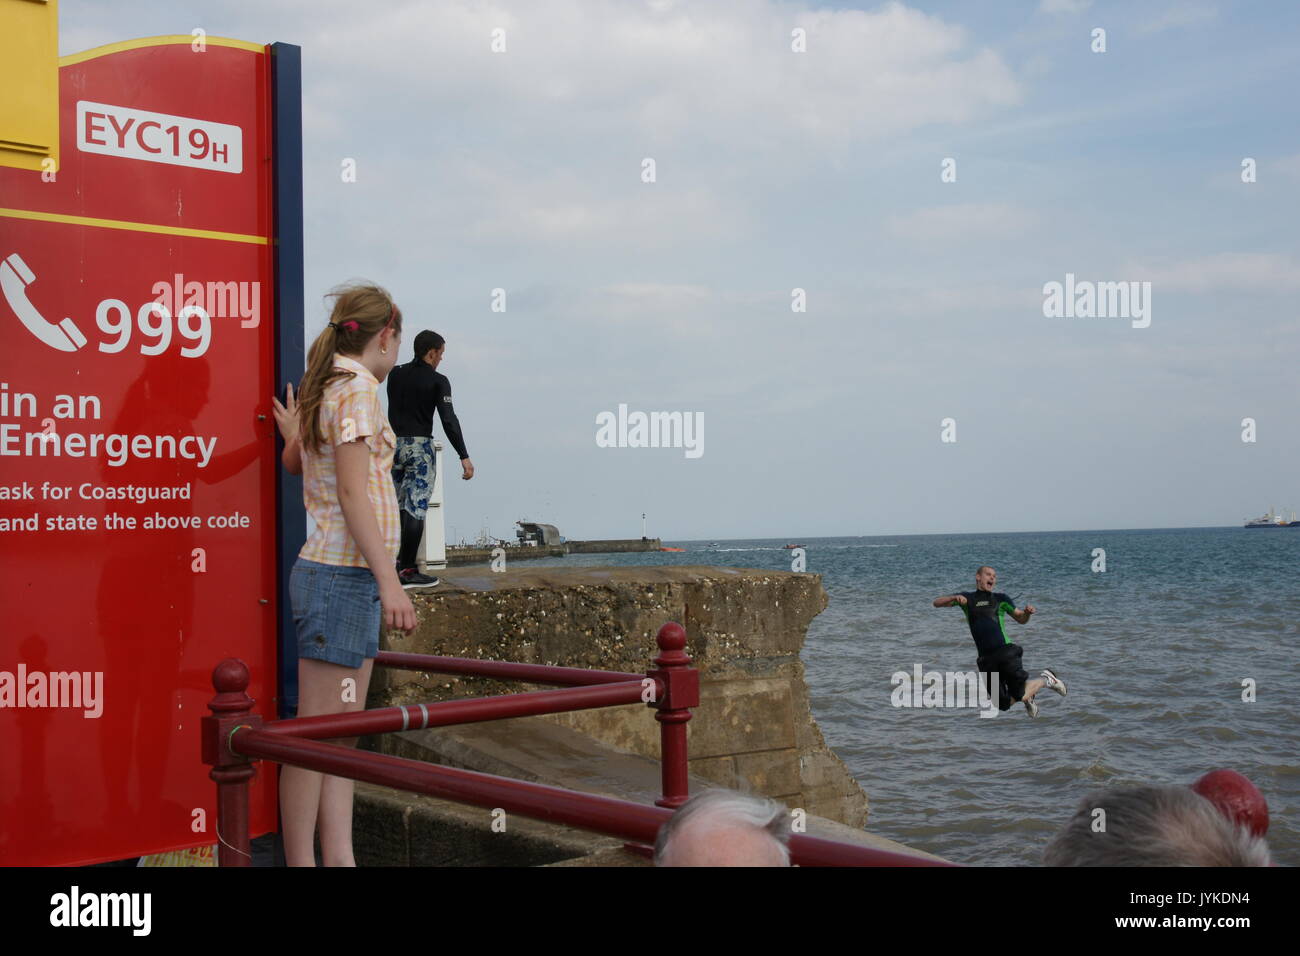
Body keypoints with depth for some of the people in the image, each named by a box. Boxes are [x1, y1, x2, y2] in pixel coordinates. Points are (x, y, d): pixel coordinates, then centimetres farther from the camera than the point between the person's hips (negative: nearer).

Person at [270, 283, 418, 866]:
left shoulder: (323, 386, 16)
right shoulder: (358, 387, -11)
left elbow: (293, 462, 33)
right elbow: (353, 491, -19)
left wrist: (294, 436, 55)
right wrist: (388, 581, -23)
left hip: (333, 574, 10)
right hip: (345, 575, -10)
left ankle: (339, 858, 13)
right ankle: (300, 861, 2)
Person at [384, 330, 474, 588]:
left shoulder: (395, 375, 8)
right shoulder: (437, 381, -7)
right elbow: (449, 420, -15)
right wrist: (464, 457, -15)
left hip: (394, 444, 6)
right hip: (420, 446, -6)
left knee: (398, 506, 16)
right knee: (416, 508, -4)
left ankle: (397, 562, 19)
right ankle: (407, 571, -6)